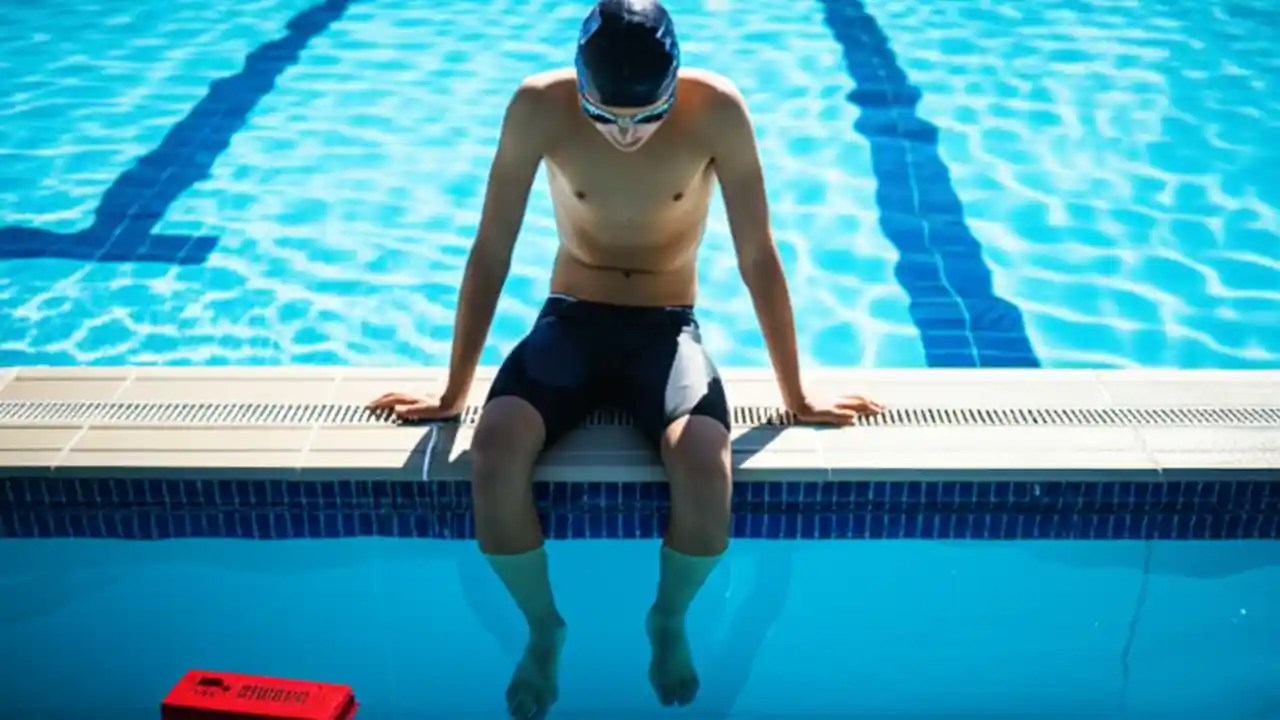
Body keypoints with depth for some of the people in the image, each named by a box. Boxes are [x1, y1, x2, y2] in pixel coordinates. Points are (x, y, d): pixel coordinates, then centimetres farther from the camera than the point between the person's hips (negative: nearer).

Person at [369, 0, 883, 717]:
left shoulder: (717, 108, -16)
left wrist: (797, 397, -1)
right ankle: (544, 627, 2)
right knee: (494, 455, -29)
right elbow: (490, 255, -7)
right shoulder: (538, 106, -14)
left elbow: (759, 259, -8)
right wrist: (454, 391, -1)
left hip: (668, 328, -1)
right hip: (570, 321, 1)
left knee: (706, 470, -32)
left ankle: (669, 620, 3)